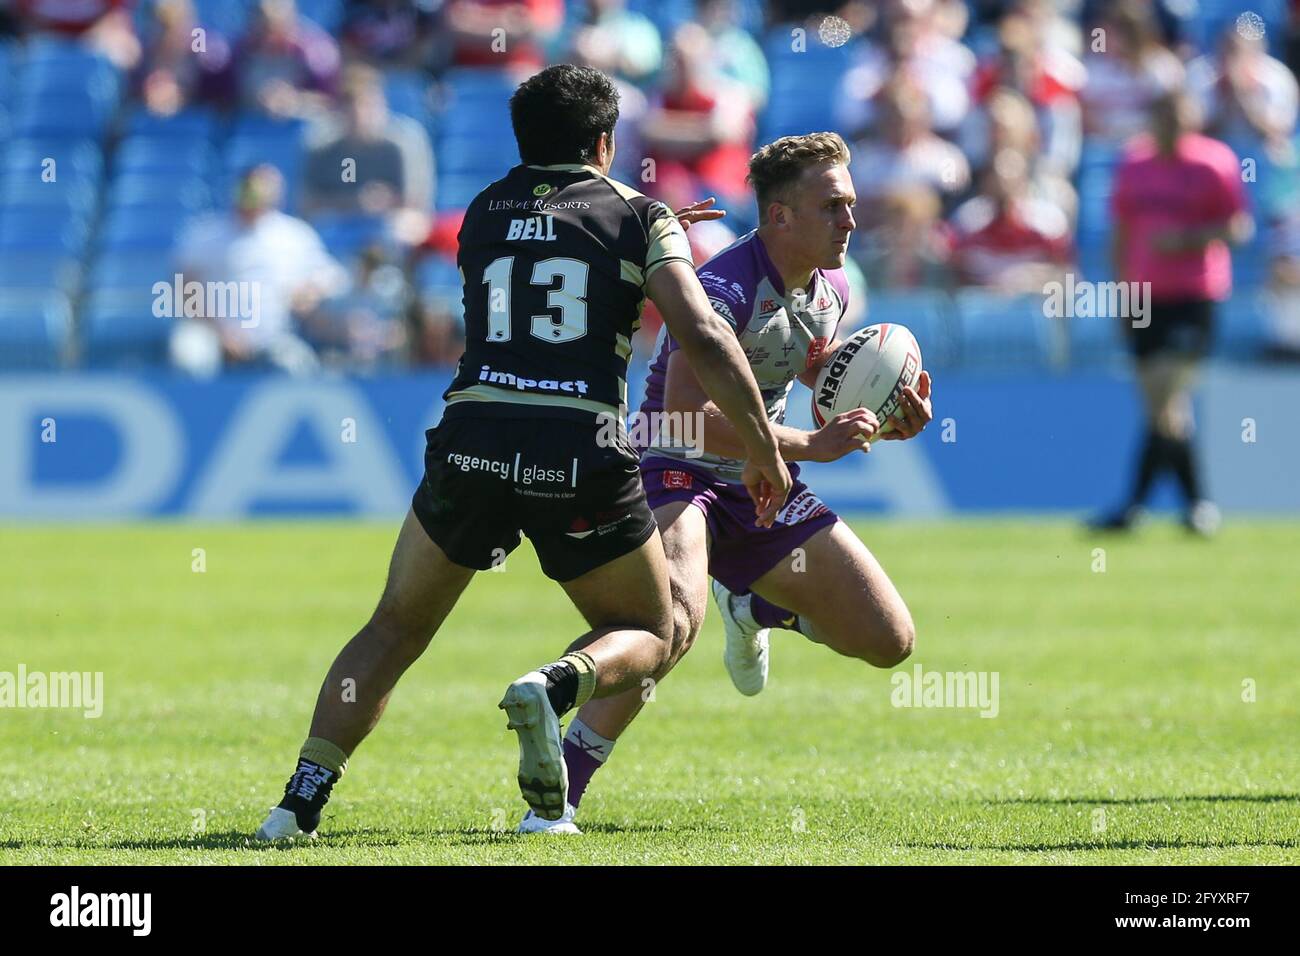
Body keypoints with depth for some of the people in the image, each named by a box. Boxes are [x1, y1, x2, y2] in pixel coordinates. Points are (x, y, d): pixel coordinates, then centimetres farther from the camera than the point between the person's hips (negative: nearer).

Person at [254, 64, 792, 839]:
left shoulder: (484, 214, 20)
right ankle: (555, 686, -17)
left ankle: (303, 797, 2)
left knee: (395, 629, 19)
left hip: (472, 446, 3)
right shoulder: (640, 216, 8)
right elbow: (703, 334, -6)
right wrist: (766, 451, -1)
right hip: (583, 454, -3)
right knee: (648, 637, 17)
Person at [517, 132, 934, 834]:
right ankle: (557, 797, -31)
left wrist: (886, 424, 2)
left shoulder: (831, 289, 4)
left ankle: (759, 608, 37)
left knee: (888, 641, 7)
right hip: (678, 472, -8)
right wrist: (812, 446, -36)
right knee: (675, 621, -37)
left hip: (764, 486, 8)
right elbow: (688, 413, -35)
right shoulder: (724, 289, -24)